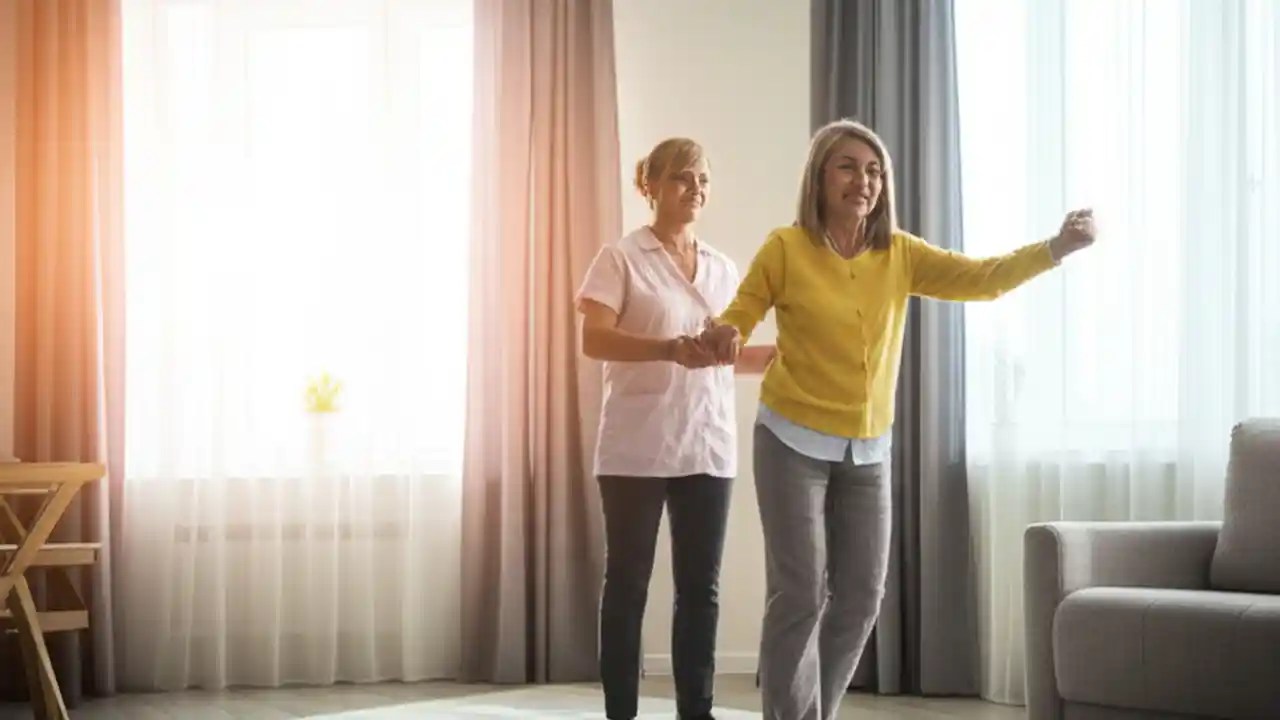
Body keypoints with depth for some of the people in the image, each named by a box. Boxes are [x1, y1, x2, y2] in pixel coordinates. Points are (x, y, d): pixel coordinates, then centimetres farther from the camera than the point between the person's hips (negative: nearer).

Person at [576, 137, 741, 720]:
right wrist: (671, 348, -28)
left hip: (707, 448, 5)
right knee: (627, 585, 1)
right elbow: (593, 340, -13)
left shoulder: (722, 268, 15)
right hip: (637, 449, -5)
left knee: (701, 587, 6)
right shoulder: (621, 259, -2)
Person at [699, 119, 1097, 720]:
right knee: (799, 592, -9)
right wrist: (722, 337, -25)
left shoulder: (900, 255, 0)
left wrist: (1057, 248, -21)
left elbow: (984, 278, -8)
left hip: (868, 450, 5)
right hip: (793, 442, -5)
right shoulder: (785, 249, -9)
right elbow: (737, 317, -2)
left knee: (860, 595, 9)